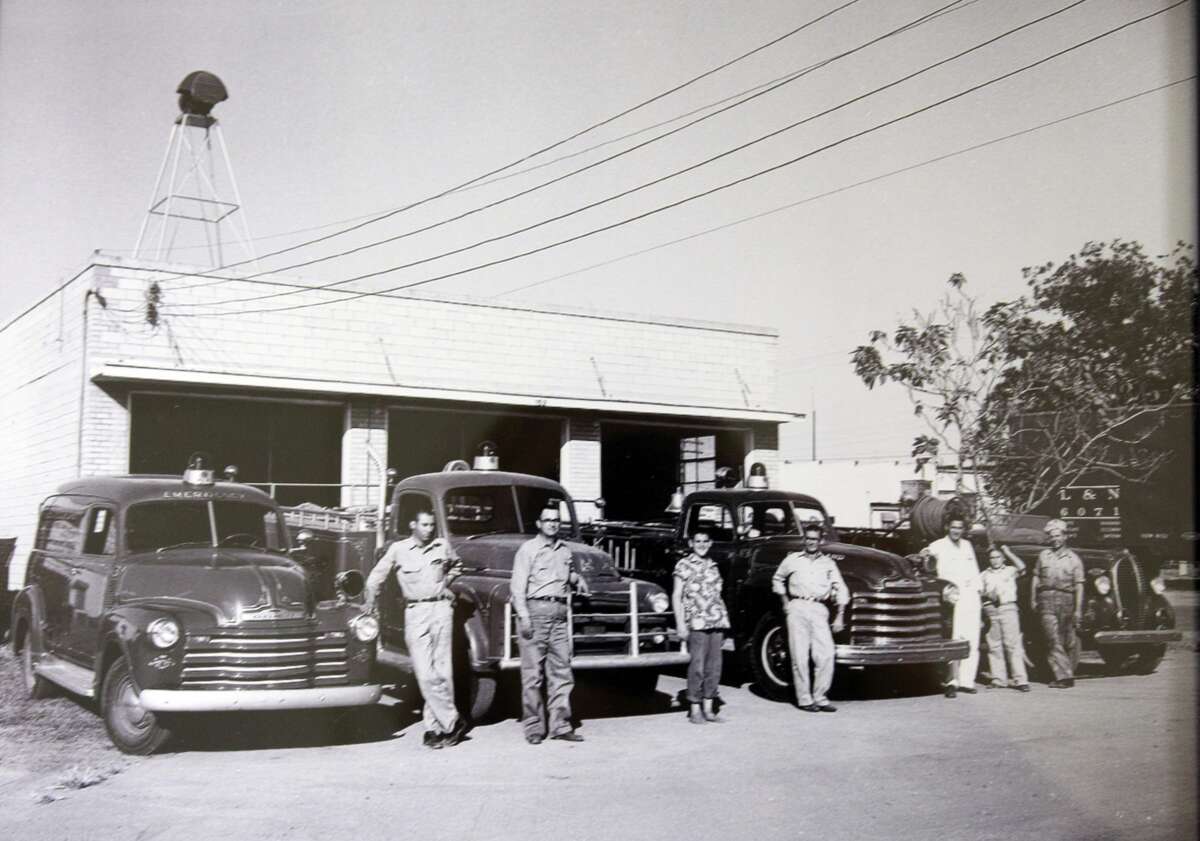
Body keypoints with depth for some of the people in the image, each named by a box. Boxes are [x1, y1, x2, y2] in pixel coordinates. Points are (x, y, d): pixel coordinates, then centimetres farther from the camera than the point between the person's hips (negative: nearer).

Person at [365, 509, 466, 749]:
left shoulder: (443, 547, 10)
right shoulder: (398, 549, 4)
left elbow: (456, 566, 32)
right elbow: (375, 579, 12)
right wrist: (369, 611, 13)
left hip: (441, 608, 2)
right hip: (415, 612, -2)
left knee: (442, 671, -1)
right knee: (425, 673, -10)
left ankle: (434, 727, 6)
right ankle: (452, 722, -3)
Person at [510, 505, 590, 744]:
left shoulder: (564, 550, 18)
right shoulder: (528, 549, 2)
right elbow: (518, 585, -5)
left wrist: (577, 578, 17)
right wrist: (523, 616, -14)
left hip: (559, 614, 5)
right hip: (535, 610, -5)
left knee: (561, 671, 3)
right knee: (533, 673, -3)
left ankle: (560, 725, 7)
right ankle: (533, 727, 2)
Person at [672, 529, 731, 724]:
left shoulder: (712, 565, 17)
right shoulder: (684, 565, 2)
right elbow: (676, 596, 0)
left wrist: (723, 622, 15)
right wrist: (681, 624, -8)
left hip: (717, 622, 5)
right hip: (697, 623, -5)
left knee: (714, 666, 4)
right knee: (697, 666, -6)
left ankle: (708, 709, 12)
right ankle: (695, 710, 3)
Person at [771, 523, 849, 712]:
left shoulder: (828, 563, 13)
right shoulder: (792, 560, 11)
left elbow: (840, 590, 11)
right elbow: (777, 580, 24)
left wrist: (840, 617, 4)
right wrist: (785, 602, 13)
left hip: (819, 610, 1)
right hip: (797, 608, -1)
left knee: (826, 655, -9)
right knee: (800, 656, -2)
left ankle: (820, 697, 2)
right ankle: (804, 699, 3)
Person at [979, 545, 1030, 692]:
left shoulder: (1010, 571, 11)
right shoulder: (983, 575, 16)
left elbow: (1021, 567, -8)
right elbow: (978, 592, 10)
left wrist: (1008, 552, -3)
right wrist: (987, 595, -9)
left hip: (1008, 609, -2)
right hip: (990, 610, 2)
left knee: (1013, 644, -8)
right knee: (994, 646, 2)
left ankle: (1020, 679, -10)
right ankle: (998, 679, 7)